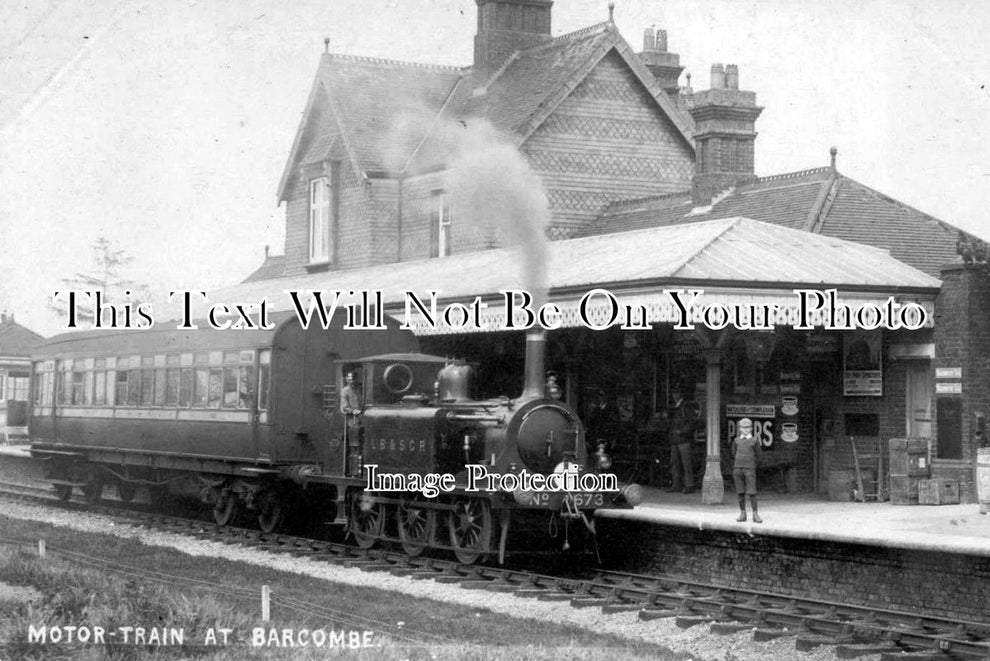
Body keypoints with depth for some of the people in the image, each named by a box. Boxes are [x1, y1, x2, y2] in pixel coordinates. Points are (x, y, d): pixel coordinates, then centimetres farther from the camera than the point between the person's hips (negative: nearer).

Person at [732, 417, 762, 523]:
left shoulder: (754, 441, 3)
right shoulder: (736, 441, 11)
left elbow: (757, 454, 10)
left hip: (749, 468, -3)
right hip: (737, 467, 3)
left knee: (752, 492, -7)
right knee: (740, 492, 4)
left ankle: (755, 514, -5)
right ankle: (742, 513, 9)